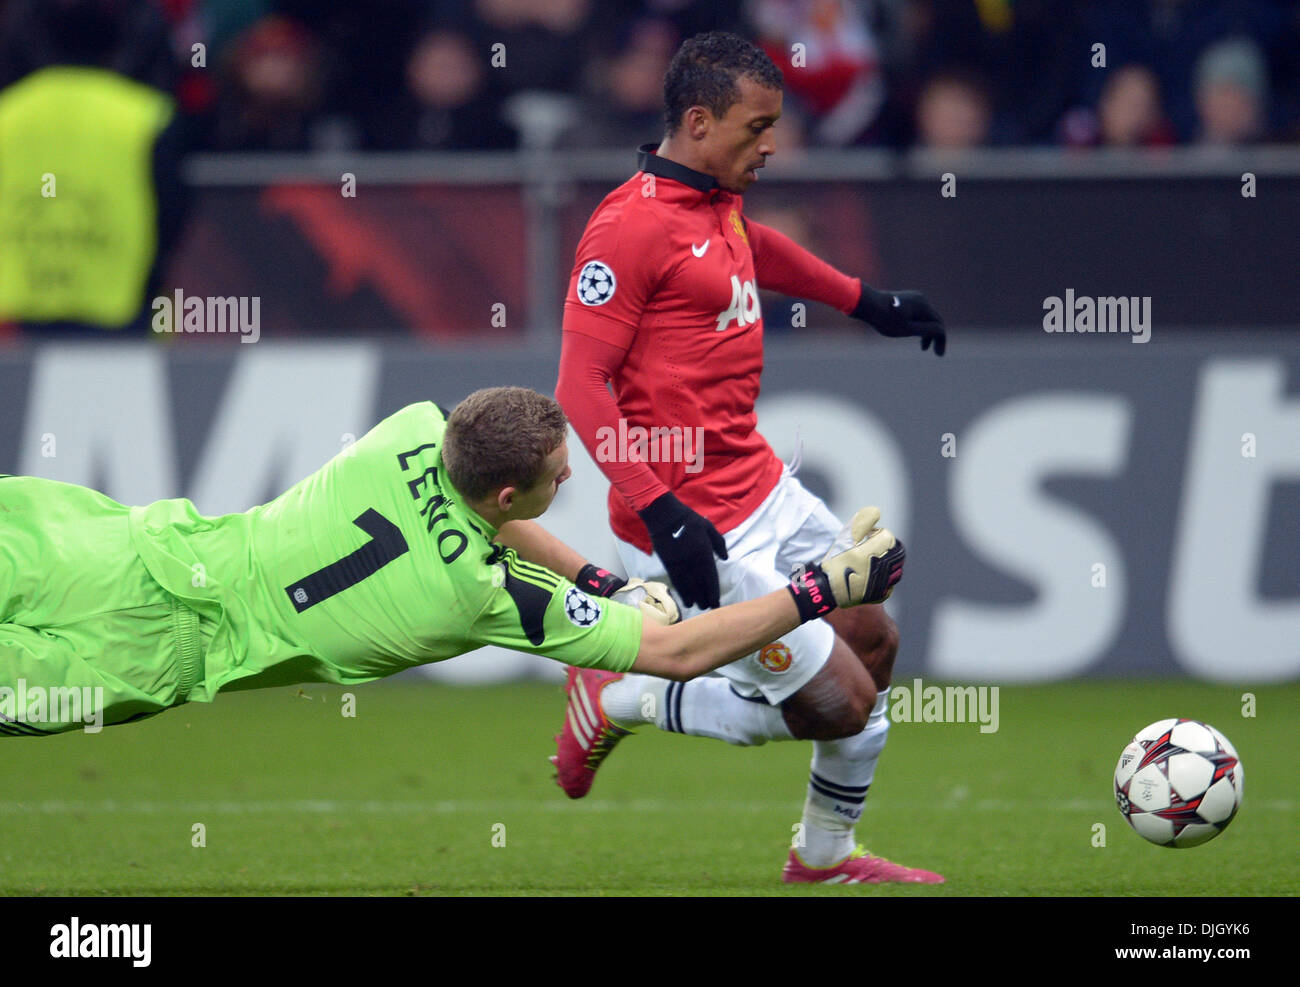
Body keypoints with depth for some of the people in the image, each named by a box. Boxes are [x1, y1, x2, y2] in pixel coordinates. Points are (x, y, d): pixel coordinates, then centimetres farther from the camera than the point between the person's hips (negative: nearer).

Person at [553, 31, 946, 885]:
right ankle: (615, 701, 7)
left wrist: (867, 302, 42)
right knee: (839, 701, -8)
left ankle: (826, 856, 34)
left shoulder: (717, 201, 9)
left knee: (873, 642, 17)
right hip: (696, 522, -10)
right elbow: (580, 385, -21)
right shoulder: (632, 225, -19)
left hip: (765, 491, 10)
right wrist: (658, 511, -27)